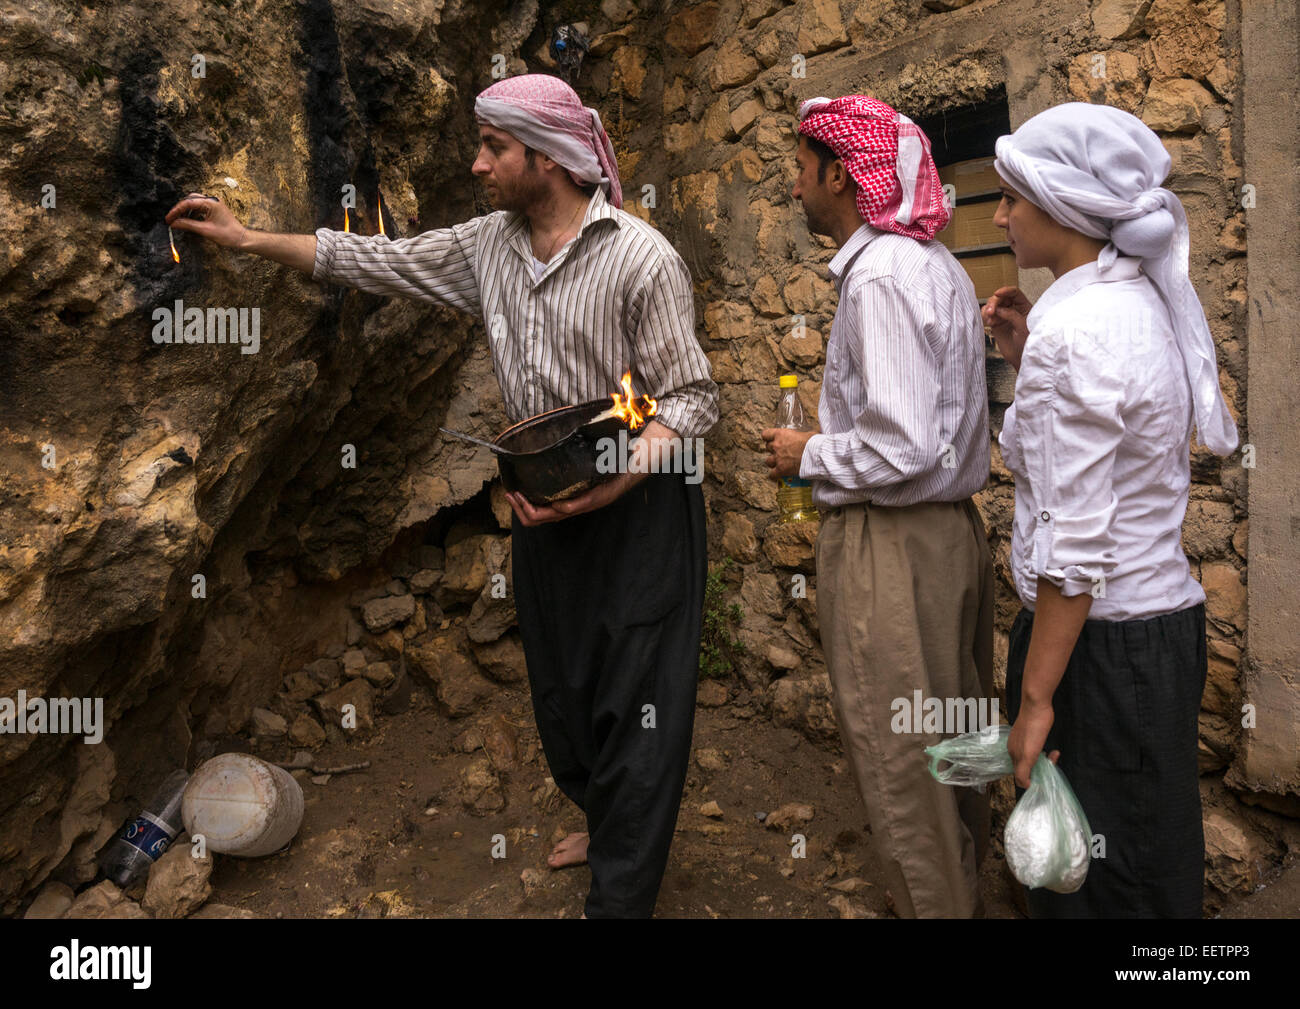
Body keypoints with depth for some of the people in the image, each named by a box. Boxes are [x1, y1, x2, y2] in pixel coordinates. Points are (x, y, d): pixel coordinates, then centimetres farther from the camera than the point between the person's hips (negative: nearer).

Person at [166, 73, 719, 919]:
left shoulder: (641, 257, -16)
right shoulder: (488, 244, 5)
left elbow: (692, 399, -15)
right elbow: (376, 261, 14)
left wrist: (610, 485, -27)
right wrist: (249, 239, 14)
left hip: (638, 506, -7)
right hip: (544, 502, 7)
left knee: (636, 699, 1)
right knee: (561, 684, 18)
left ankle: (621, 895, 15)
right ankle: (611, 823, 43)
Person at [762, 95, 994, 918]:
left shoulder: (880, 276, -19)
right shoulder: (937, 265, 13)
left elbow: (903, 449, -26)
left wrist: (808, 457, -11)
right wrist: (834, 441, 16)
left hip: (891, 543, -10)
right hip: (953, 531, 10)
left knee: (899, 764, 5)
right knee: (950, 746, 22)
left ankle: (932, 906, 21)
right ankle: (965, 895, 39)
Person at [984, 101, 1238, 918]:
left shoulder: (1072, 332, -21)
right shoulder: (1143, 300, 7)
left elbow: (1074, 549, -23)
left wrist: (1036, 698, -17)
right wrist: (1027, 356, 7)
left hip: (1101, 640, -9)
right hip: (1168, 619, 10)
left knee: (1097, 884, 8)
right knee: (1158, 861, 24)